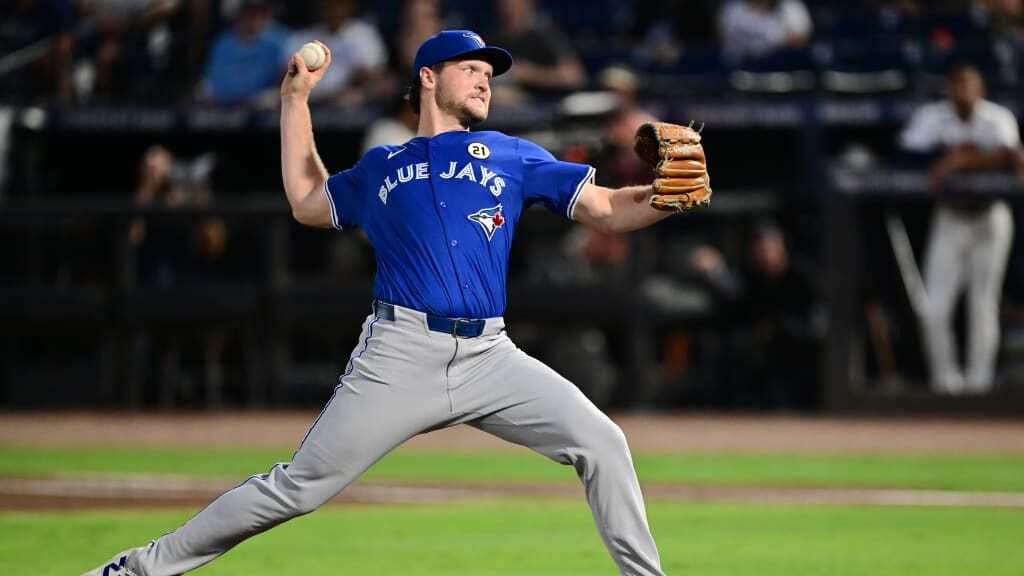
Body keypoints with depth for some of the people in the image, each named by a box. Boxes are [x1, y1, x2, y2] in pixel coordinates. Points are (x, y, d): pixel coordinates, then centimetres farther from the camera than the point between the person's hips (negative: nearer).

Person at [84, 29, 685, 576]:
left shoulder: (512, 157, 13)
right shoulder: (380, 168, 18)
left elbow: (607, 209, 7)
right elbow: (308, 202, 30)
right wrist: (296, 99, 31)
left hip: (490, 357, 1)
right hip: (400, 356, -1)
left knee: (601, 442, -14)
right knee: (298, 487, -3)